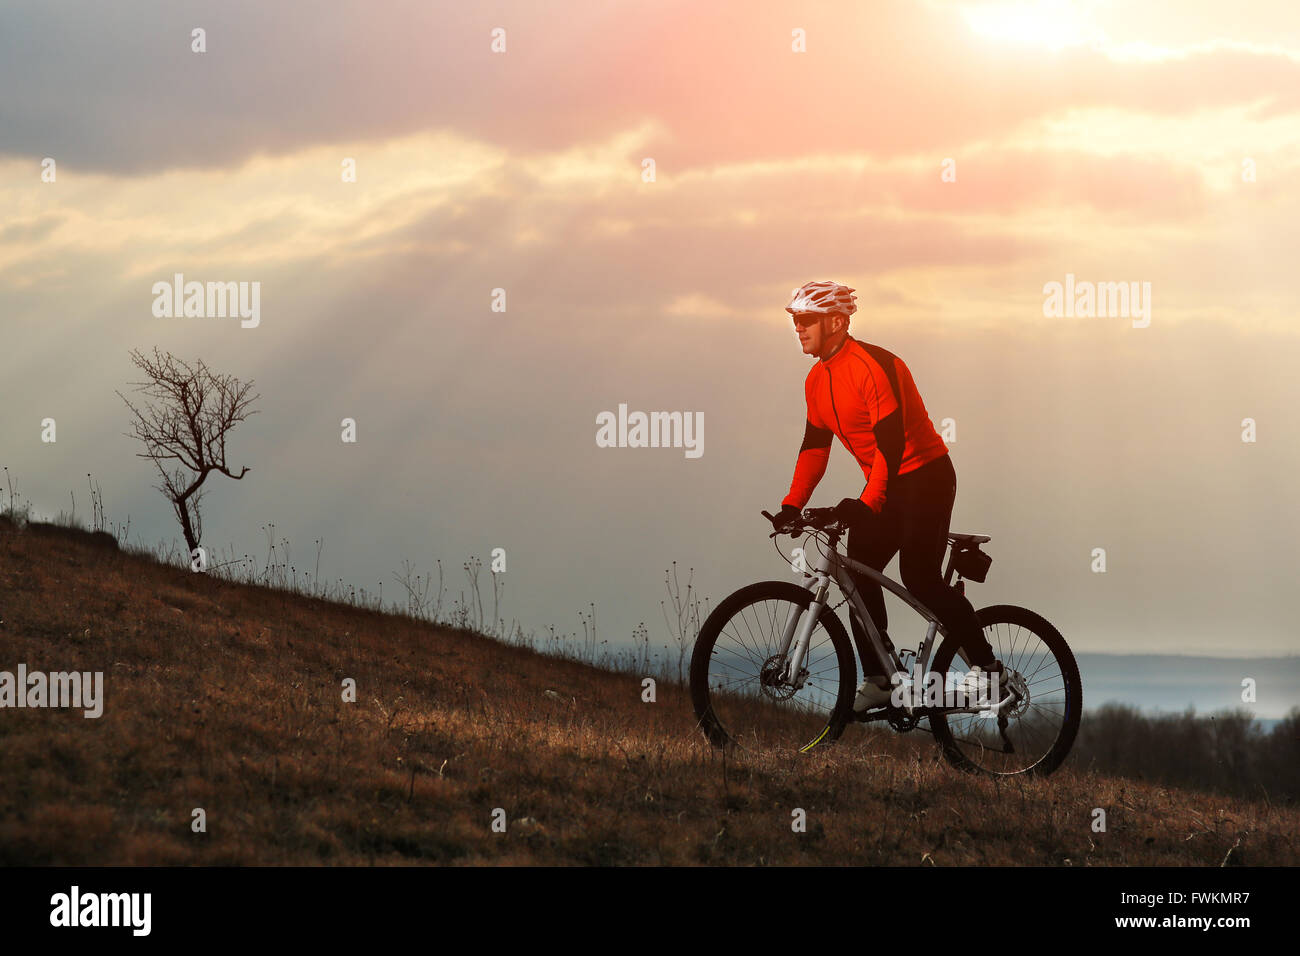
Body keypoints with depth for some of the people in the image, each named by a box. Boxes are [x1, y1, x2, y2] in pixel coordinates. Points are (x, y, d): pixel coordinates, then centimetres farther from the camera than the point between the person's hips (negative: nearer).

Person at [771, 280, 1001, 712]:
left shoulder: (872, 365, -21)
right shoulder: (817, 381, 7)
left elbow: (891, 441, -26)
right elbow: (814, 445, 12)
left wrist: (867, 503, -31)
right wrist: (792, 505, 4)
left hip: (925, 477, -9)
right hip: (886, 485, 9)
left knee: (918, 575, -16)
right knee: (859, 574, 0)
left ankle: (985, 665, -6)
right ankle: (877, 680, 5)